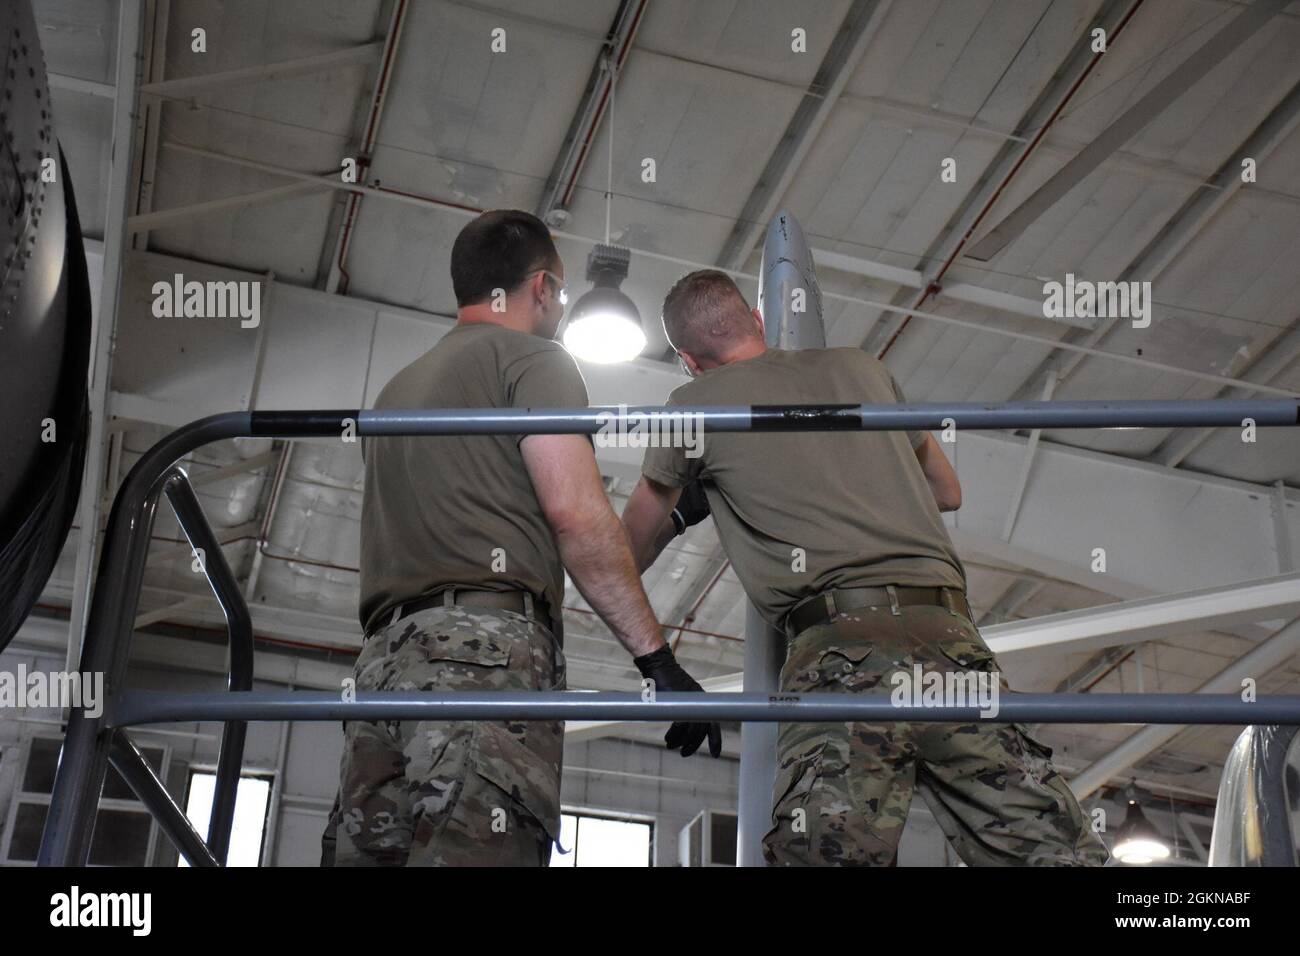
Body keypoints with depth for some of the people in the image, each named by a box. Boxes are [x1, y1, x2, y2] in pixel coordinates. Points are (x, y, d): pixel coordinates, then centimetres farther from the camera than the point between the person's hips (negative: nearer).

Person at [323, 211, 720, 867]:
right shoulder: (531, 357, 8)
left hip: (383, 660, 8)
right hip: (488, 650, -7)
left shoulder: (395, 389, 32)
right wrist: (658, 658, -7)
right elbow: (575, 512, -6)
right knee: (475, 849, -19)